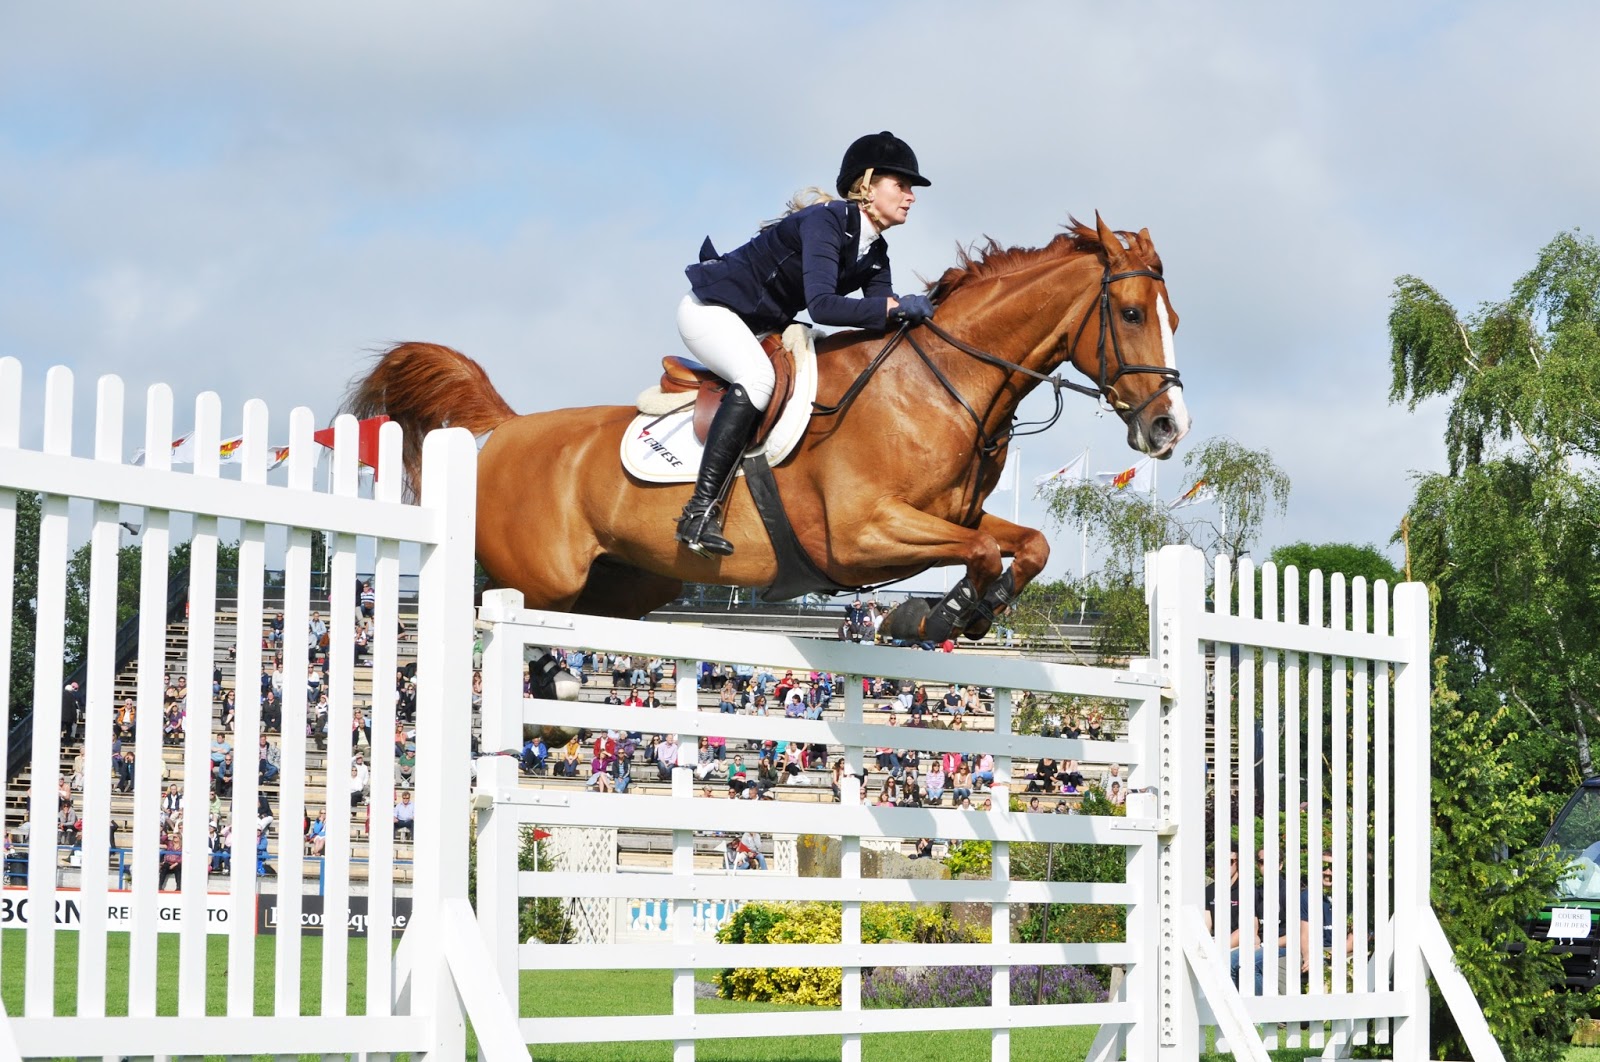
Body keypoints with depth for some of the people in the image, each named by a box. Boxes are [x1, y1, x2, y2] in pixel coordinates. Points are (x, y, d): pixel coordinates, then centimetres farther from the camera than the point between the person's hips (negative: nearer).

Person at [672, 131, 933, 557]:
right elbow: (822, 305, -36)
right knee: (757, 378, -34)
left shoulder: (875, 254, 2)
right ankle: (701, 509, -38)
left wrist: (913, 314, -23)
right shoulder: (826, 221, -24)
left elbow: (882, 319, -5)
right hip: (711, 309, -10)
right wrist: (895, 306, -37)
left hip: (761, 326, 10)